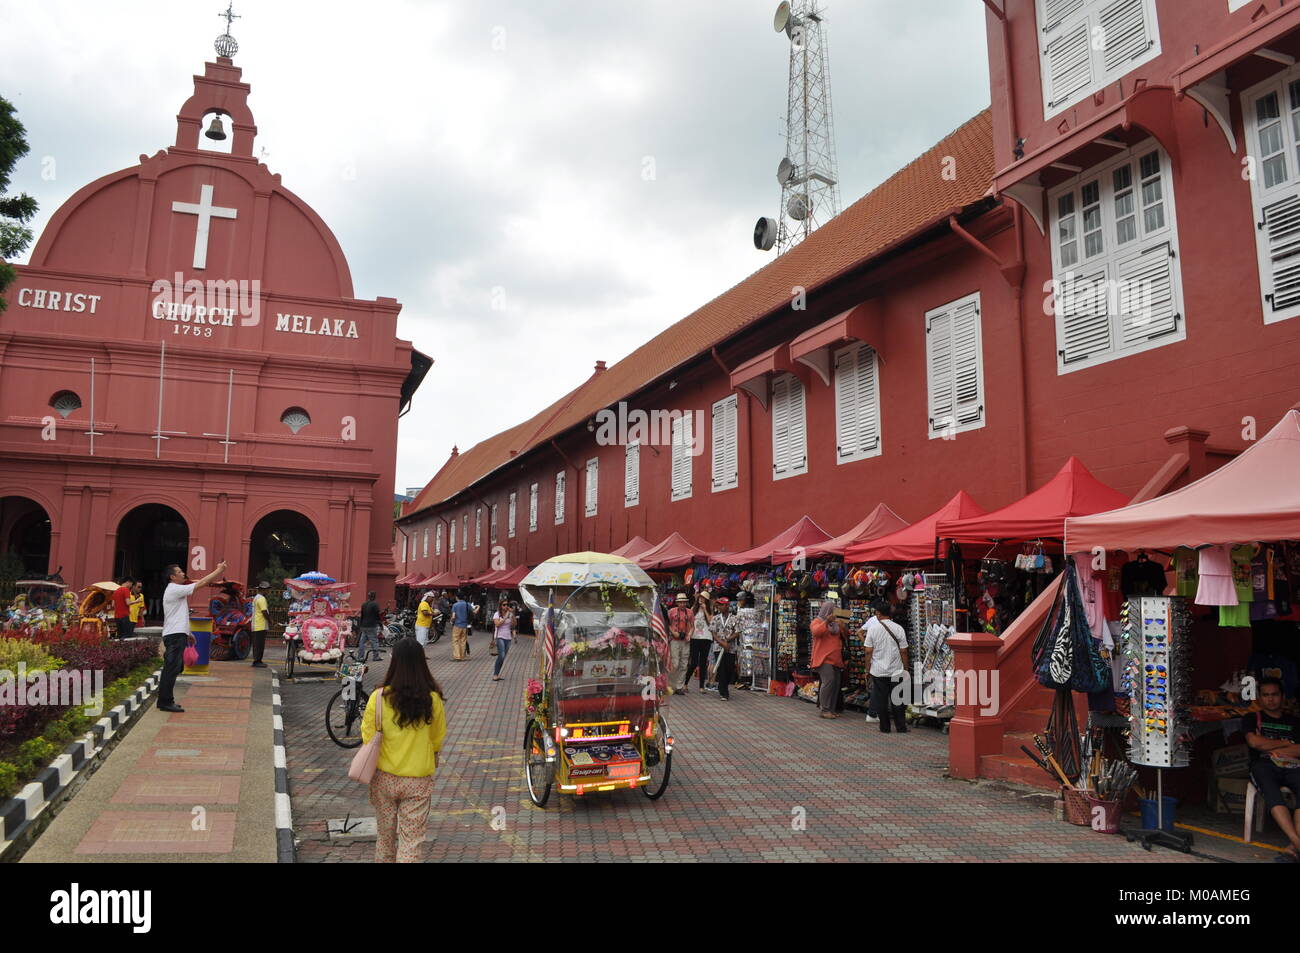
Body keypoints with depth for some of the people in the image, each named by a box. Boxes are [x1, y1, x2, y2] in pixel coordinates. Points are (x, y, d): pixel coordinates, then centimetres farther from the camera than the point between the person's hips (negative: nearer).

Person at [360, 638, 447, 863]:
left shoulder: (379, 697, -15)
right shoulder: (433, 700, -12)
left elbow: (368, 738, -4)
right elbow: (438, 740, 1)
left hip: (384, 777, 1)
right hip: (419, 779, -1)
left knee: (385, 835, 21)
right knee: (412, 840, 8)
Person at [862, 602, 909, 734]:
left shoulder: (872, 628, -7)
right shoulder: (899, 628, -4)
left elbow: (868, 651, -6)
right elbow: (903, 651, -2)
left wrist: (868, 666, 7)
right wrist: (905, 668, 8)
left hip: (878, 671, -1)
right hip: (896, 671, 1)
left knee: (881, 699, 7)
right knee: (897, 699, 10)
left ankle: (885, 727, 12)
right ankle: (901, 726, 13)